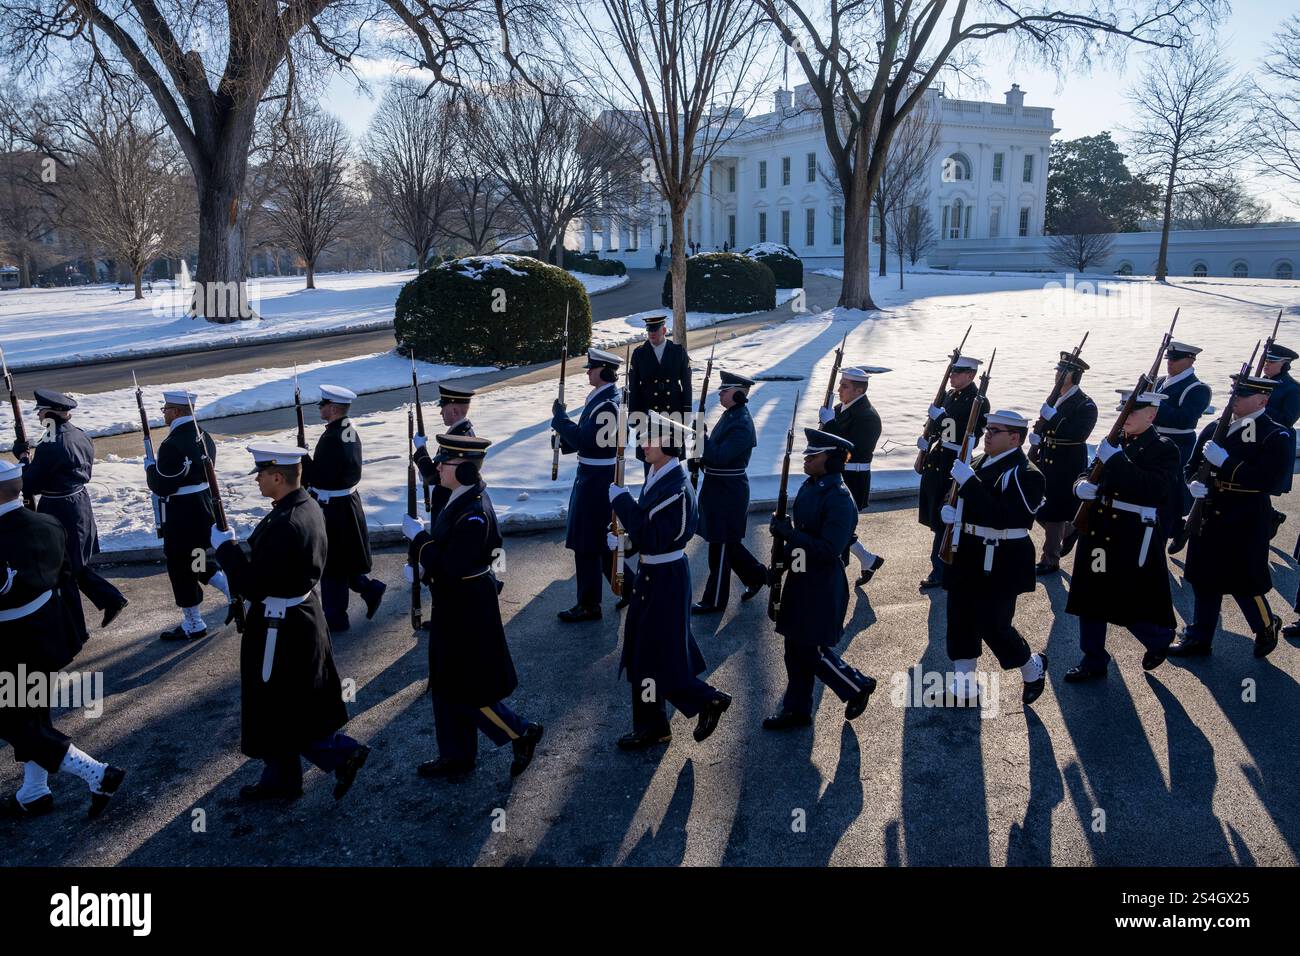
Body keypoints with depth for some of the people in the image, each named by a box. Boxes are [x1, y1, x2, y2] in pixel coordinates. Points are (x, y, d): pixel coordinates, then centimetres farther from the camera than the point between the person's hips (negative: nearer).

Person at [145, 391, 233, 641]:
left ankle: (193, 625, 19)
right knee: (196, 560, 24)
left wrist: (150, 467, -3)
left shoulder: (172, 445, -23)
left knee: (181, 567, 7)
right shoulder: (204, 436, 4)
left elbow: (161, 487, -21)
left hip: (181, 516, -9)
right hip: (203, 507, 9)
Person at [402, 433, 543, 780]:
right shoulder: (461, 498, 1)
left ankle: (522, 733, 22)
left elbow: (449, 569, -29)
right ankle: (456, 756, 33)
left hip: (468, 612, -10)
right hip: (454, 607, 10)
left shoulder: (474, 515, -28)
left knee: (467, 691, 5)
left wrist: (417, 536, -20)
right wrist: (418, 561, -2)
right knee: (447, 686, 19)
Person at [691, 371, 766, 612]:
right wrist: (699, 459, 2)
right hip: (718, 489, 9)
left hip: (728, 493, -9)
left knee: (720, 547, 2)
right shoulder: (729, 415, 9)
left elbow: (720, 457, -27)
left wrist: (701, 436, -23)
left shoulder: (741, 425, -21)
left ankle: (714, 601, 14)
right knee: (728, 542, 20)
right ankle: (756, 575, 36)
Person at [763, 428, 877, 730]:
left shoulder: (840, 499, -22)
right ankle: (796, 709, 29)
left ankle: (858, 685, 25)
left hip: (822, 587, -9)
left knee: (812, 650, 1)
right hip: (800, 580, 9)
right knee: (795, 648, 15)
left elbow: (829, 550, -27)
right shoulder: (809, 487, 6)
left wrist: (787, 532, -26)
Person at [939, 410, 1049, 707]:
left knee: (993, 624, -3)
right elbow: (963, 501, 22)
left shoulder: (1025, 474, -15)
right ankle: (963, 688, 23)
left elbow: (1002, 518, -27)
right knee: (961, 621, 10)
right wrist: (949, 510, -2)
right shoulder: (980, 463, 9)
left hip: (1001, 564, -8)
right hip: (968, 559, 8)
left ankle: (1033, 668, 26)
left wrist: (968, 482, -29)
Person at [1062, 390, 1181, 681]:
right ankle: (1093, 661, 23)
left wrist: (1116, 460, -27)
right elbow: (1089, 475, 11)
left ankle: (1160, 638, 33)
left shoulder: (1163, 449, -8)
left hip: (1132, 540, -6)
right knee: (1090, 598, 10)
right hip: (1099, 533, 6)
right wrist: (1082, 486, -13)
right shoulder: (1114, 443, 11)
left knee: (1129, 602, 1)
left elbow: (1153, 490, -24)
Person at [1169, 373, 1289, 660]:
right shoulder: (1215, 428, 8)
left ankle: (1267, 628, 31)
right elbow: (1192, 466, 12)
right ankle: (1198, 638, 24)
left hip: (1246, 523, -6)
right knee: (1204, 580, 12)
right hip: (1210, 516, 6)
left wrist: (1224, 462, -25)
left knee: (1244, 582, 3)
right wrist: (1194, 483, -10)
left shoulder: (1275, 436, -9)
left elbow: (1267, 481, -21)